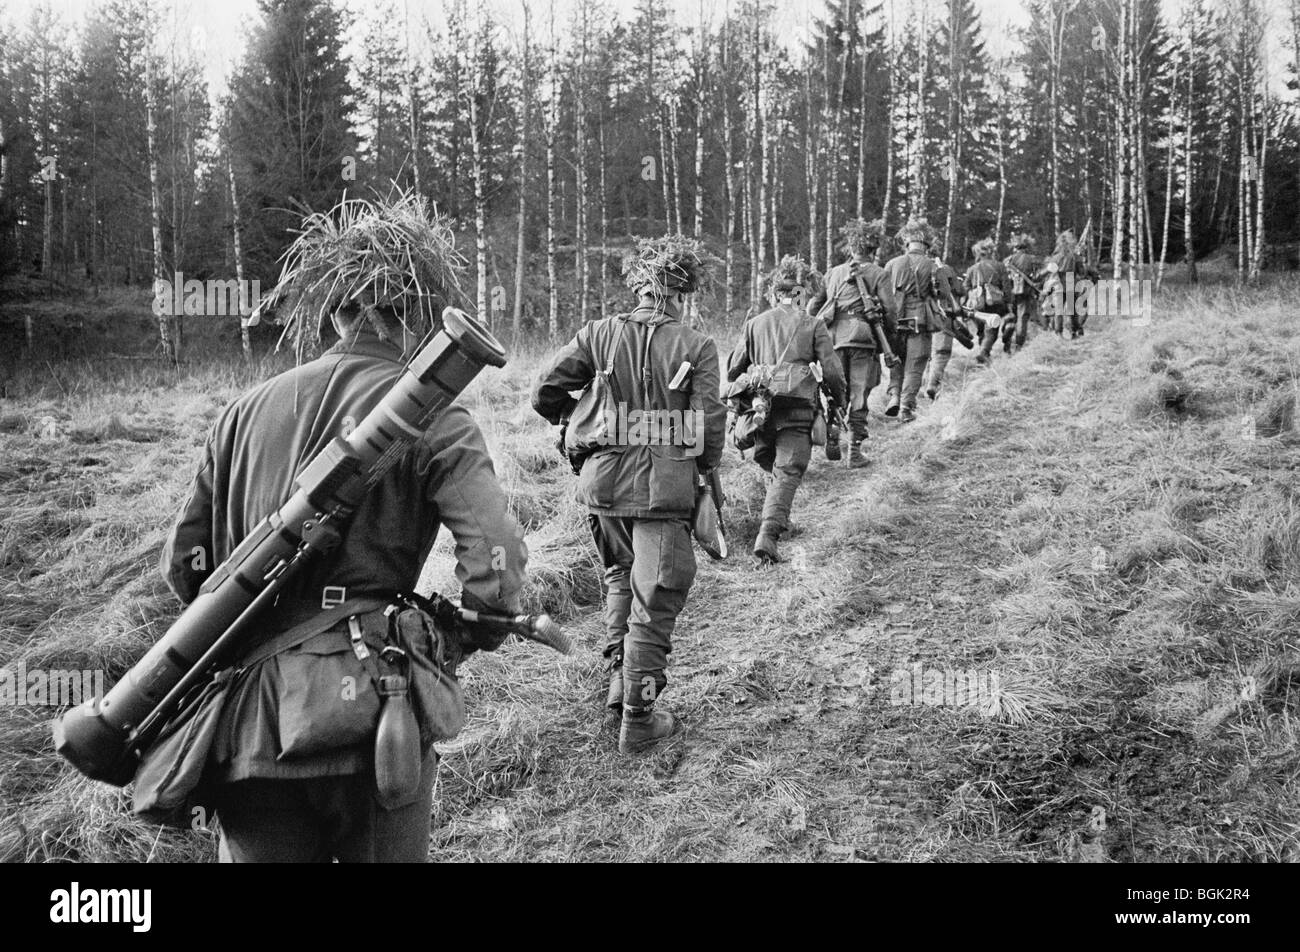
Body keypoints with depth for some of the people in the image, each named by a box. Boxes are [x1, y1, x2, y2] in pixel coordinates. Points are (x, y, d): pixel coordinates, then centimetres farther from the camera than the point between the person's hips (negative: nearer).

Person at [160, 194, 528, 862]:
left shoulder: (245, 410, 7)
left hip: (247, 725, 4)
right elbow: (497, 578, -16)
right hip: (368, 716, -3)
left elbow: (183, 564, 11)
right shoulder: (431, 419, -6)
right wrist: (455, 643, 3)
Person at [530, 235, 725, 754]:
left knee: (621, 574, 27)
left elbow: (545, 392, -3)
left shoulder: (599, 333, 0)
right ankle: (638, 718, 11)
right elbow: (710, 425, -7)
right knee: (655, 598, 5)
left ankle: (619, 675, 26)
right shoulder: (695, 347, -6)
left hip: (603, 482, 3)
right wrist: (703, 470, 12)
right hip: (665, 487, -3)